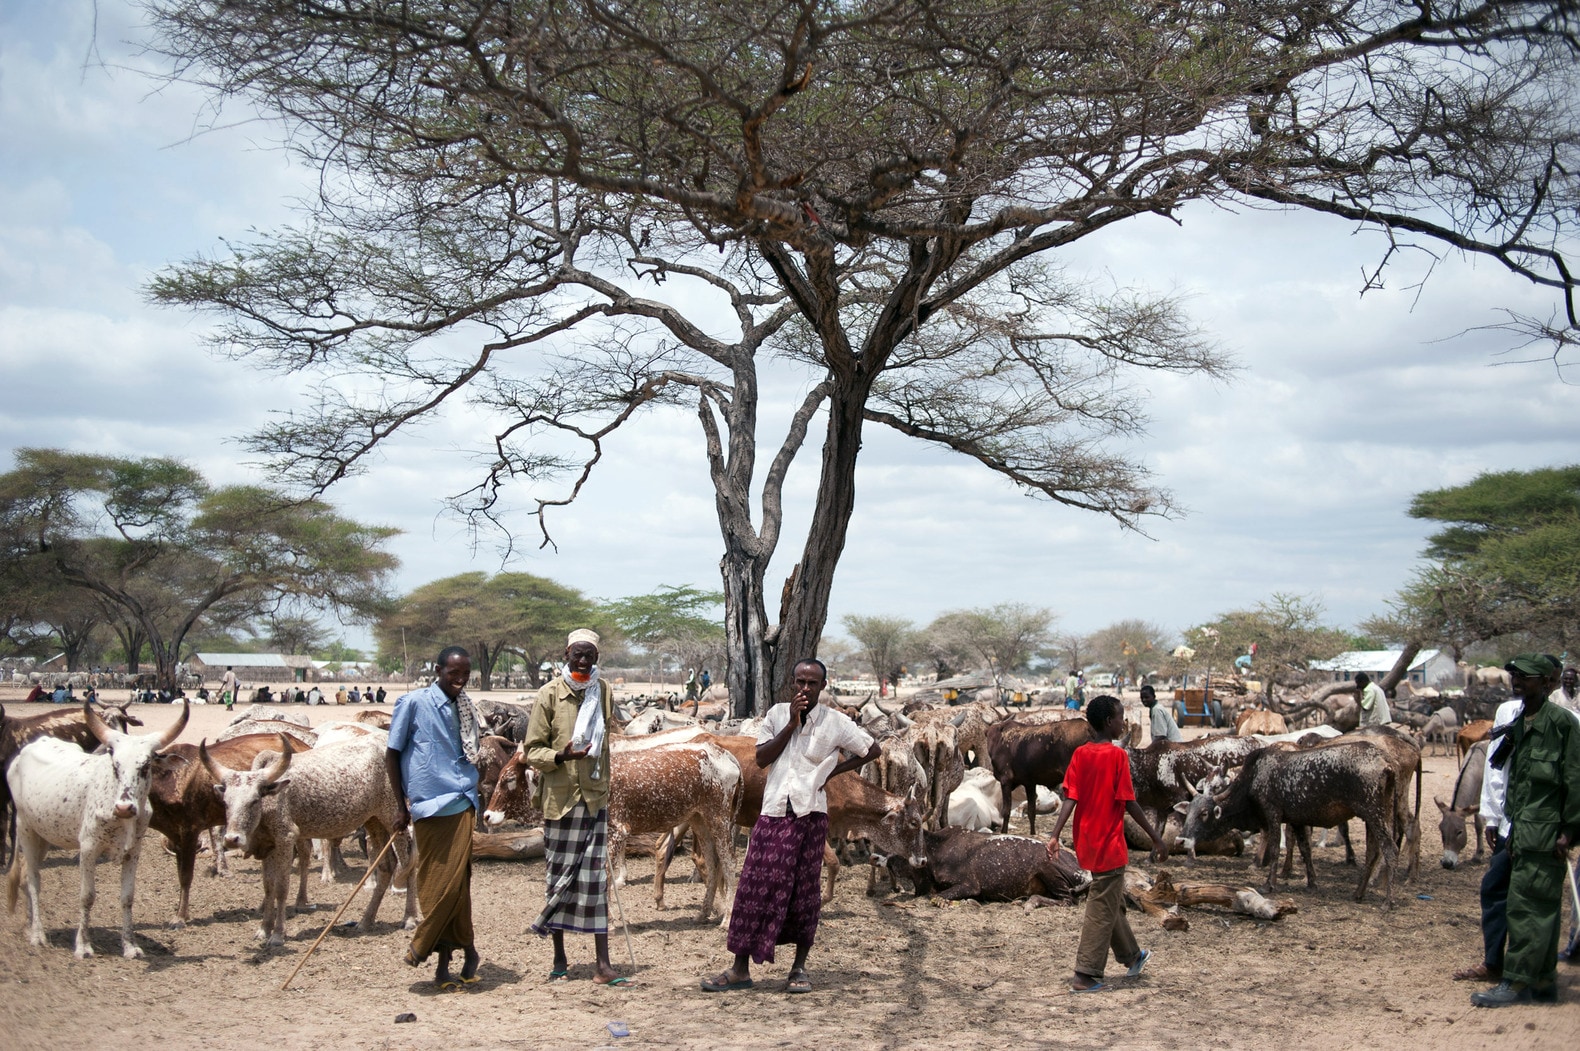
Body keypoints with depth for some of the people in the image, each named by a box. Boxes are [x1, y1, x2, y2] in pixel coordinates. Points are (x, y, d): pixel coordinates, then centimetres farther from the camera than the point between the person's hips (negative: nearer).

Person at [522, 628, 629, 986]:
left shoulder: (604, 694, 8)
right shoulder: (550, 694, -4)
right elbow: (531, 749, -3)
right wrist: (561, 756, -22)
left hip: (595, 798, 3)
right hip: (560, 799, -3)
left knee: (596, 879, 0)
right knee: (558, 876, 5)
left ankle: (602, 965, 1)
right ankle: (559, 961, 17)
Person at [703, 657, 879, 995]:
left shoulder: (836, 722, 3)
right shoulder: (777, 714, 9)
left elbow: (873, 750, 9)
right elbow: (761, 758, 0)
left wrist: (832, 771, 4)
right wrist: (791, 724, -8)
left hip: (809, 814, -2)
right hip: (773, 812, 2)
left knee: (805, 890, 3)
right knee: (755, 886, -1)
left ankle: (799, 968, 14)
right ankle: (741, 968, 3)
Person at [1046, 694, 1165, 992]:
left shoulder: (1080, 754, 3)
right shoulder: (1117, 755, -14)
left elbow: (1070, 798, -4)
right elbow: (1129, 802, -14)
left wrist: (1055, 835, -8)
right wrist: (1155, 837, -7)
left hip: (1086, 842, 7)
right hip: (1109, 843, -7)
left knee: (1112, 901, 22)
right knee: (1101, 909, -1)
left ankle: (1131, 956, 38)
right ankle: (1085, 976, -3)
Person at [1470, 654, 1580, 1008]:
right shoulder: (1517, 724, 13)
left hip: (1545, 833, -8)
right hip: (1522, 832, 8)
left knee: (1526, 907, -7)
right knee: (1542, 910, 13)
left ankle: (1516, 984, -3)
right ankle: (1544, 983, 19)